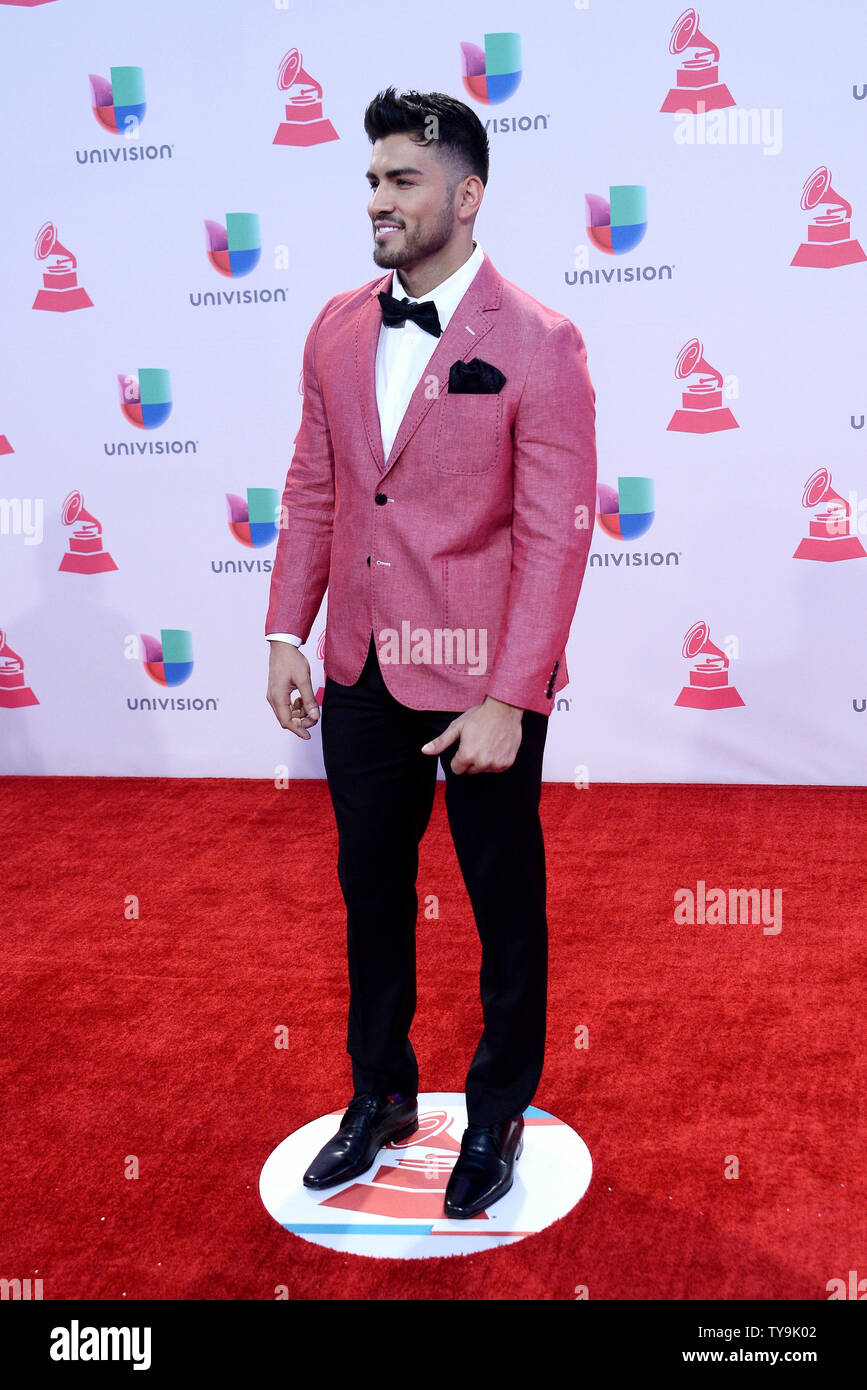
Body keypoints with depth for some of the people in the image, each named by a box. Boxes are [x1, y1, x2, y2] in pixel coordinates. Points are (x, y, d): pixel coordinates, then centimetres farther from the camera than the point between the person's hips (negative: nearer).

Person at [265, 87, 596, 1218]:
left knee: (506, 909, 12)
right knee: (371, 892, 18)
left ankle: (498, 1118, 34)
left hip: (480, 686, -5)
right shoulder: (337, 331, 5)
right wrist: (286, 634, 4)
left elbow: (555, 534, -16)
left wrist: (508, 701, -20)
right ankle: (380, 1096, 39)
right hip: (362, 675, 6)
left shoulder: (538, 344, -13)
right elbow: (312, 491, 10)